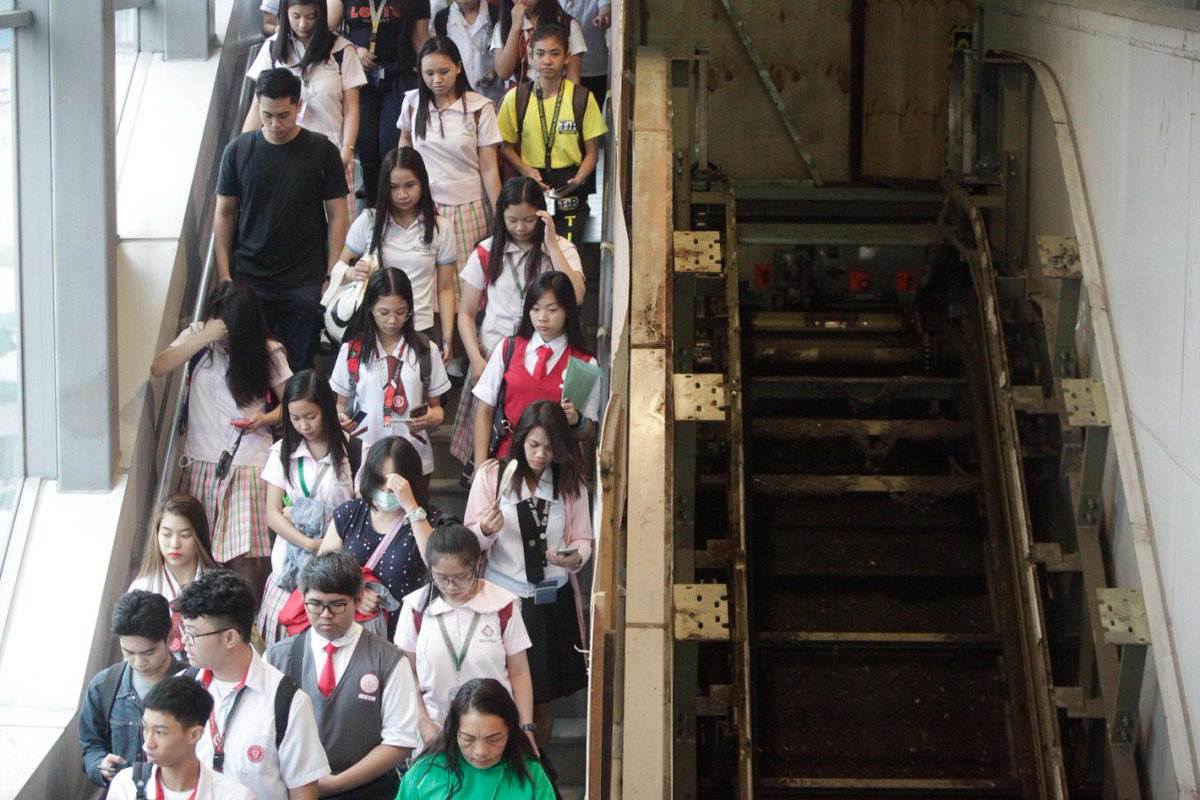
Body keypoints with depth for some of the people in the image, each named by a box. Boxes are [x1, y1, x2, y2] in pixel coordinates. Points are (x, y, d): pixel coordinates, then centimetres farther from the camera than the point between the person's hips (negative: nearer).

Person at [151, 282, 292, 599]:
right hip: (200, 462, 2)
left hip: (247, 464, -2)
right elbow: (158, 367, -10)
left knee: (244, 557, -10)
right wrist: (205, 337, -17)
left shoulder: (268, 352, 1)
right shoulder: (198, 334, 5)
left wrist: (265, 419, -13)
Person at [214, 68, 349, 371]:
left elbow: (336, 215, 1)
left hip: (304, 283, -1)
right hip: (249, 280, 1)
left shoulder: (322, 151, -1)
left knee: (299, 369, 4)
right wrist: (224, 273, 1)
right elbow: (224, 213, 7)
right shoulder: (238, 150, 2)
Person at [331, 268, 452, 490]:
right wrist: (340, 416, -14)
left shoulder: (425, 350, 4)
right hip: (364, 459, 0)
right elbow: (342, 402, 8)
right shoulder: (352, 350, 3)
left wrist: (435, 416, -15)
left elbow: (435, 405, 8)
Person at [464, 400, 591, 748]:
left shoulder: (571, 483, 4)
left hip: (552, 600, 2)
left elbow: (583, 538, 7)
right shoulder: (492, 474, -3)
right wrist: (486, 530, -24)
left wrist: (575, 557, -16)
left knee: (543, 696, 11)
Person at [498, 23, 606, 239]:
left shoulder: (581, 98, -1)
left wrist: (578, 180, -14)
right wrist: (526, 171, -10)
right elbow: (507, 147, 8)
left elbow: (592, 151, 3)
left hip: (570, 190, -1)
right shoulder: (516, 98, 2)